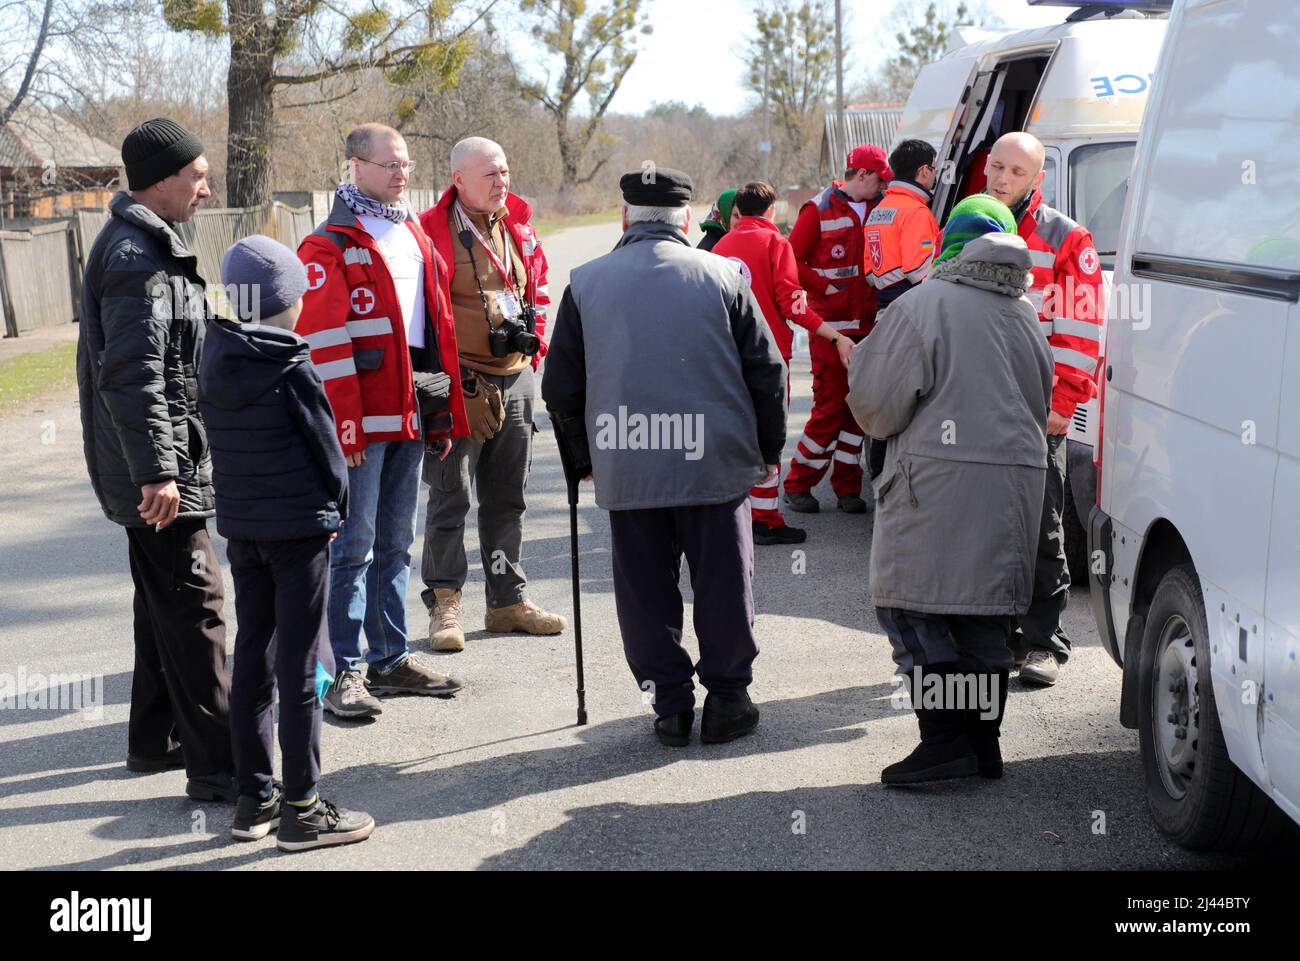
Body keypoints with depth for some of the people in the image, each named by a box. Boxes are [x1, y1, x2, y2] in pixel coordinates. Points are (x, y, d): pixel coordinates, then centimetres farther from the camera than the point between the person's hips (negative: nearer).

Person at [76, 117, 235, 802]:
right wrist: (156, 471, -30)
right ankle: (217, 765, -5)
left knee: (165, 600, 19)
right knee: (193, 605, -9)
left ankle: (154, 739, 31)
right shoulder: (138, 259, -19)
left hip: (165, 463, 11)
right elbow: (131, 375, -27)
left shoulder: (142, 243, 16)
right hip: (159, 467, -11)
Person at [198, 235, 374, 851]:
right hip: (300, 528, -6)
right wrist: (334, 510, 5)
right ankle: (301, 809, 6)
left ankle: (253, 799, 21)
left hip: (240, 526, 6)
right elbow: (327, 451, -11)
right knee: (301, 666, 0)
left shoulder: (214, 361, 1)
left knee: (252, 659, 13)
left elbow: (219, 444, 9)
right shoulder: (291, 369, -16)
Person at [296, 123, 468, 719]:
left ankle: (391, 659, 23)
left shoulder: (414, 236, 16)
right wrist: (342, 423, -19)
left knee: (395, 543, 14)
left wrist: (445, 411, 14)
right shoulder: (329, 246, -8)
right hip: (362, 423, -7)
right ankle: (344, 672, 2)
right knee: (355, 546, -4)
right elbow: (323, 341, -14)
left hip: (411, 416, 8)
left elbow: (437, 325, 18)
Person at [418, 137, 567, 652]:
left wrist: (533, 348, 9)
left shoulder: (519, 230, 11)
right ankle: (444, 605, 7)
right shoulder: (432, 231, -9)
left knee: (508, 496, 13)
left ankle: (508, 600, 22)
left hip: (515, 379, 6)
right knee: (451, 496, -1)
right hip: (459, 380, -6)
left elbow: (538, 294, 22)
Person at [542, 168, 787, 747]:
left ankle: (670, 706, 14)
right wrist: (768, 451, 14)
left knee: (645, 588, 10)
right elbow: (766, 371, 3)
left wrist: (584, 456, 21)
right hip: (715, 461, -1)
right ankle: (726, 699, 17)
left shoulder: (586, 282, 4)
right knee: (722, 580, 10)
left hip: (625, 466, 1)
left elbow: (561, 387, 8)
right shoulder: (722, 276, 1)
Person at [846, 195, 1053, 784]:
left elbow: (877, 404, -8)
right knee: (986, 614, 13)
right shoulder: (1024, 316, 15)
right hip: (1016, 474, 7)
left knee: (911, 609, -1)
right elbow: (1040, 403, 23)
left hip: (937, 483, -7)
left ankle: (946, 738, -7)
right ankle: (984, 741, 18)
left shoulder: (920, 307, -7)